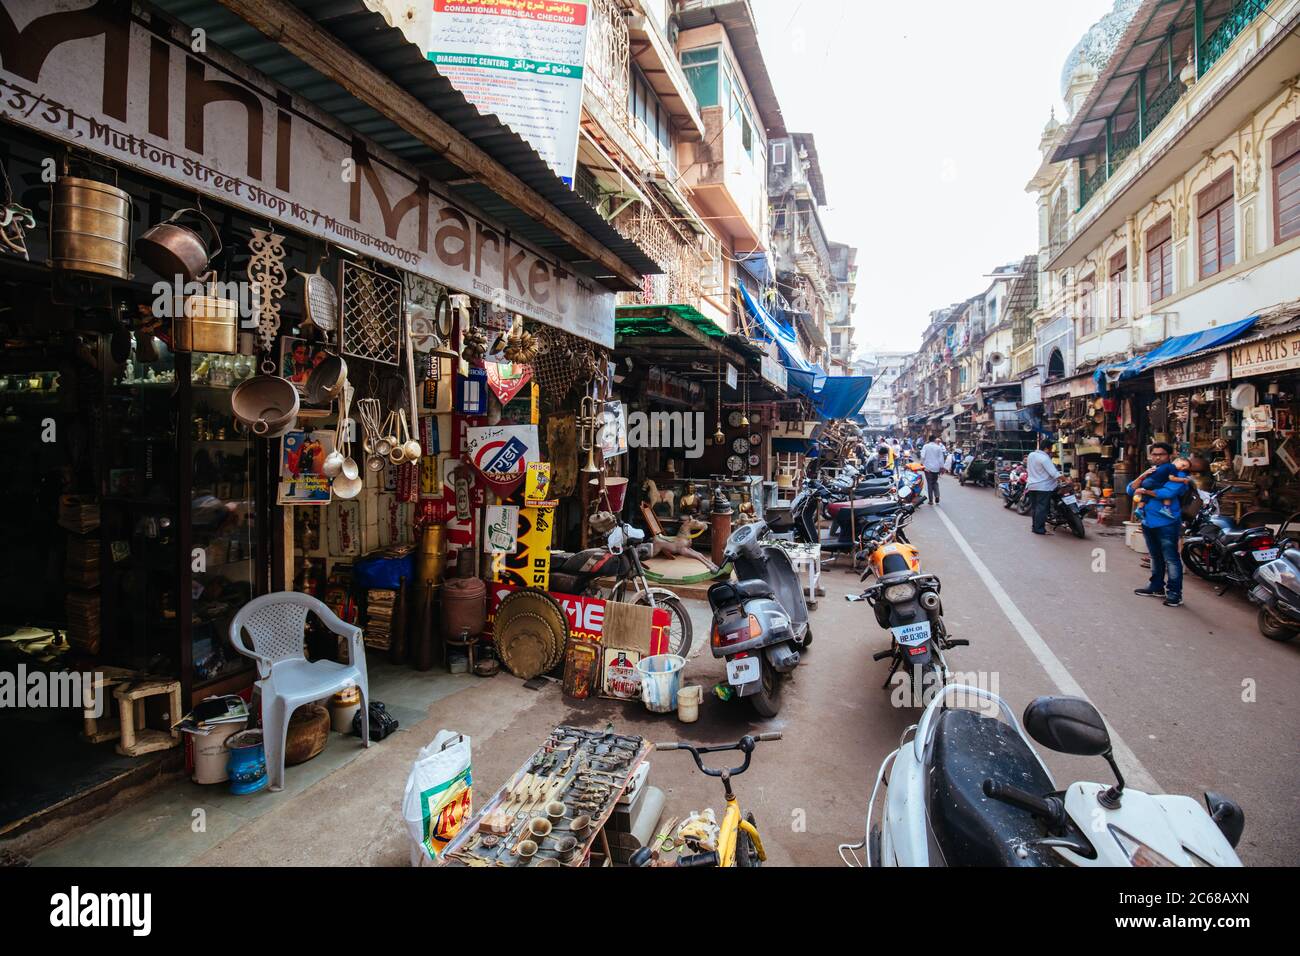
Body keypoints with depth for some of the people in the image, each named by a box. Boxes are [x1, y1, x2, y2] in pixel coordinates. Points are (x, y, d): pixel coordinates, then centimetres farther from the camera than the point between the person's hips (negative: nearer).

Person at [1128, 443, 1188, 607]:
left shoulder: (1175, 472, -7)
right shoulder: (1149, 473, 15)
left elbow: (1169, 491, -23)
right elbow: (1131, 490, 7)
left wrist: (1145, 491, -11)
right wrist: (1142, 476, -7)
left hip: (1166, 523, -8)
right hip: (1148, 522, 8)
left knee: (1170, 558, -5)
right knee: (1155, 557, 18)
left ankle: (1174, 593, 0)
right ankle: (1157, 587, 30)